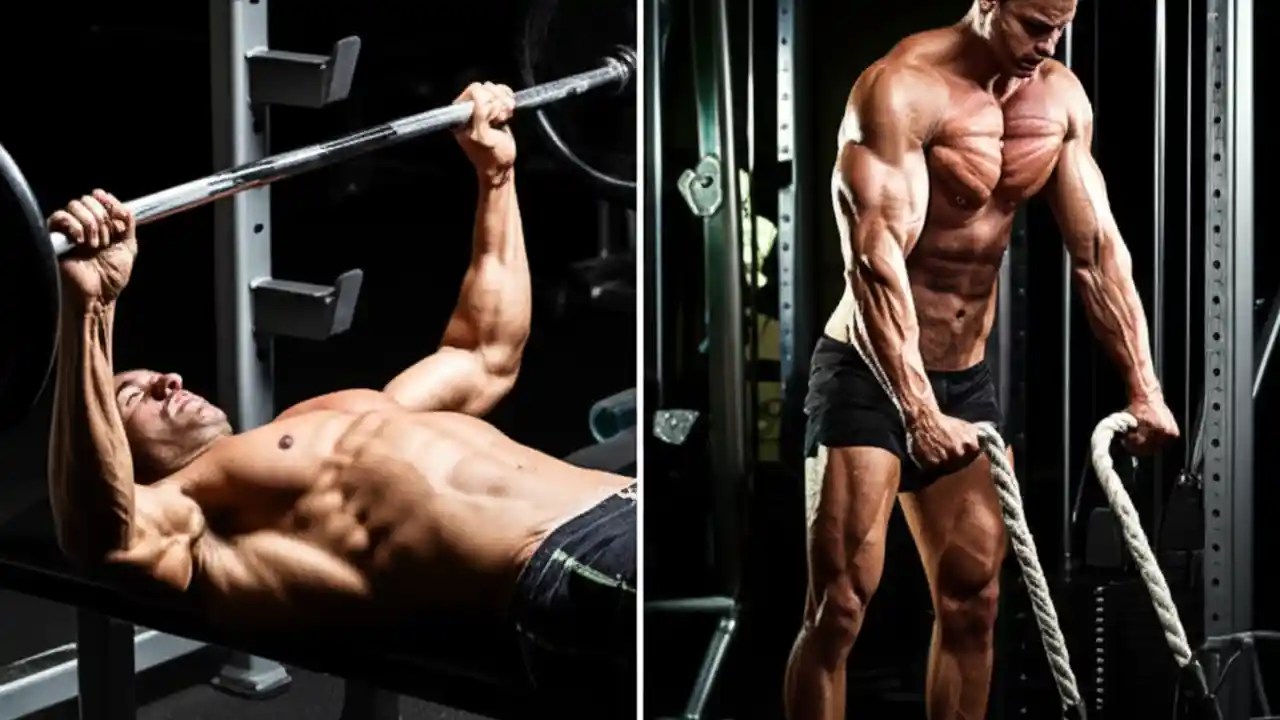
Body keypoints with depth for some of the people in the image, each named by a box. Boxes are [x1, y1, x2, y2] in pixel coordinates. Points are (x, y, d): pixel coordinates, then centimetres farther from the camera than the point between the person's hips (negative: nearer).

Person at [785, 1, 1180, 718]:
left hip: (966, 376, 7)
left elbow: (1099, 250, 4)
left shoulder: (1061, 96, 1)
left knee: (973, 602, 7)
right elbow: (876, 260, -28)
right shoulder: (904, 87, -20)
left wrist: (1145, 388, -3)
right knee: (840, 606, -9)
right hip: (871, 371, -7)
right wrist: (919, 414, -36)